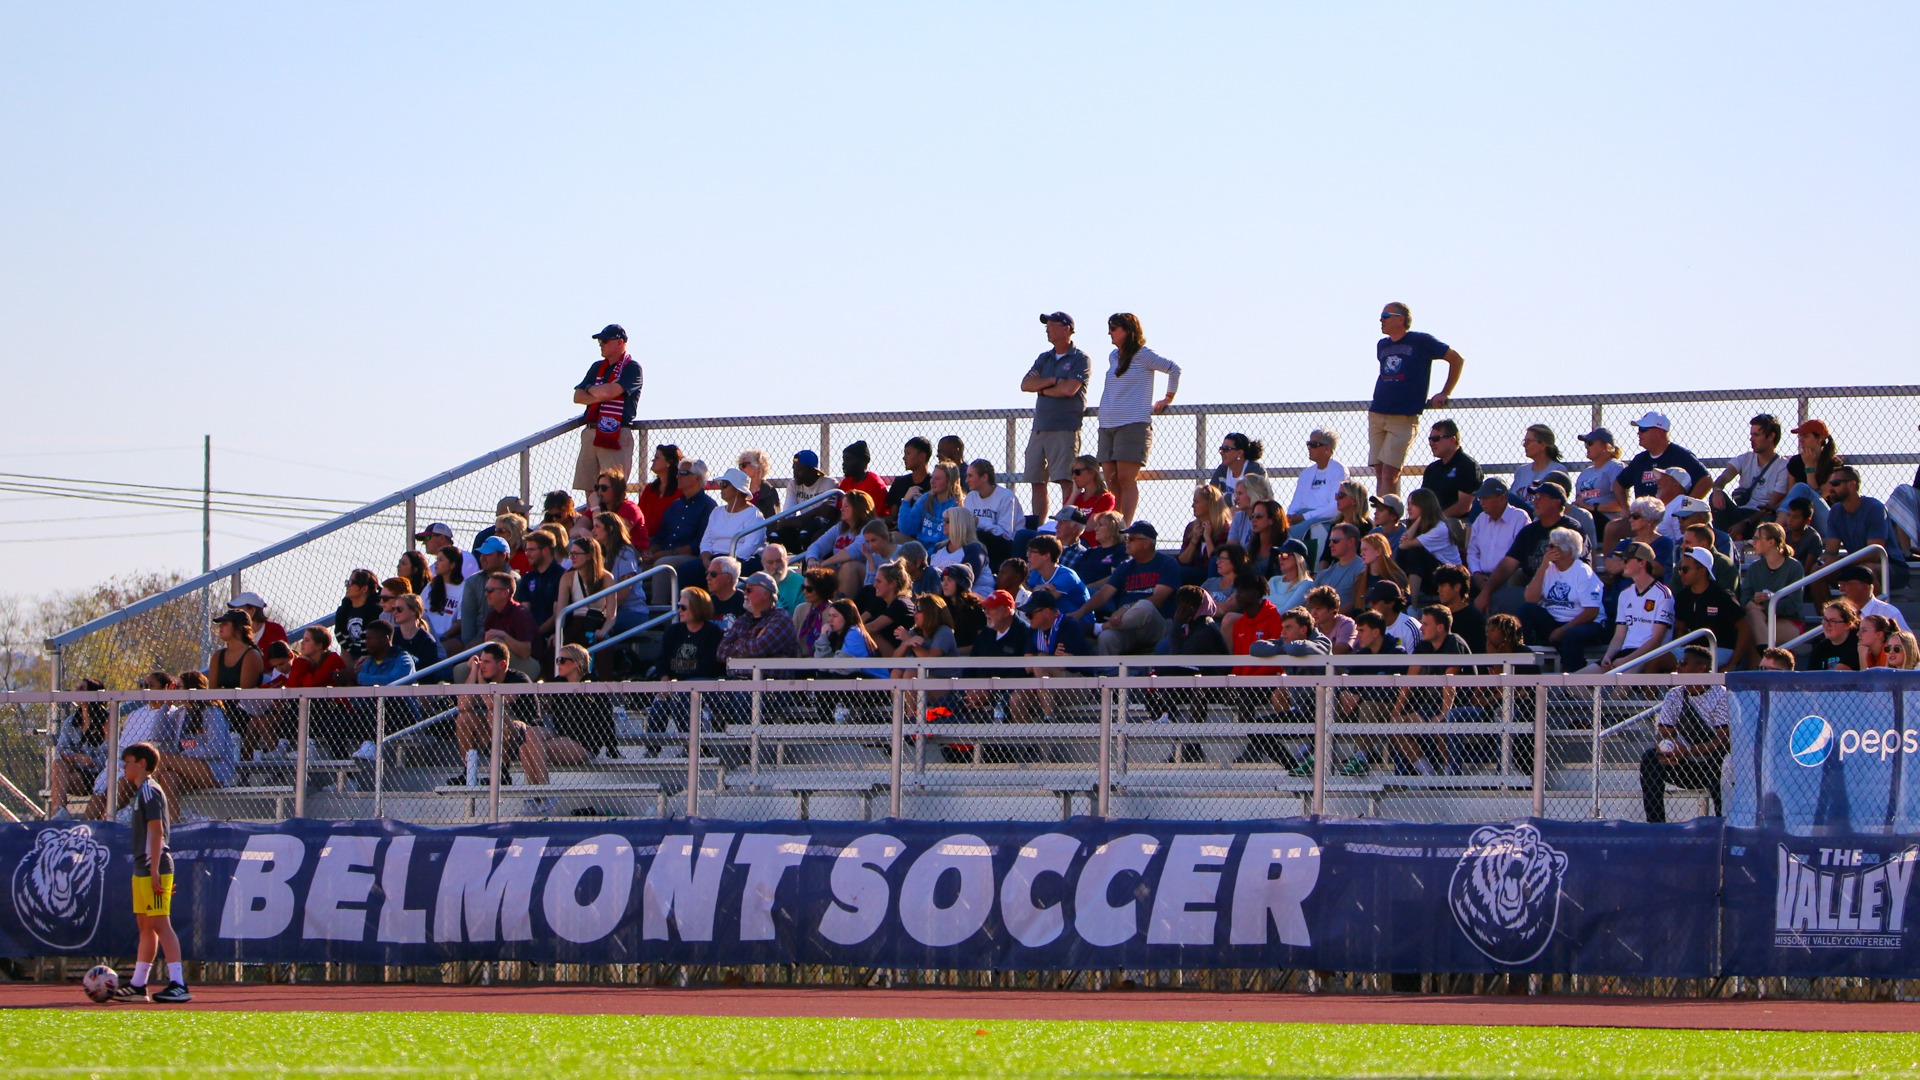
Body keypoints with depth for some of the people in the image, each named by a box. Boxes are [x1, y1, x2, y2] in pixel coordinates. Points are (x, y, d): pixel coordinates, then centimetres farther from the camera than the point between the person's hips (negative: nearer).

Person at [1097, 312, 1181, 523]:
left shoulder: (1142, 355, -3)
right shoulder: (1113, 356, 17)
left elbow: (1174, 369, 0)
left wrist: (1168, 400, 5)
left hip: (1133, 424, -7)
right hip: (1108, 426, 7)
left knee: (1126, 479, -13)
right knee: (1111, 480, 2)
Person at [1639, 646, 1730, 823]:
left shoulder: (1721, 695, -11)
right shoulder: (1674, 696, 6)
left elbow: (1724, 738, -20)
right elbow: (1662, 734, 1)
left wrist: (1689, 751, -31)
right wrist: (1665, 750, -24)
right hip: (1688, 769, 5)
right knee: (1650, 758, -18)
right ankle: (1655, 825, -22)